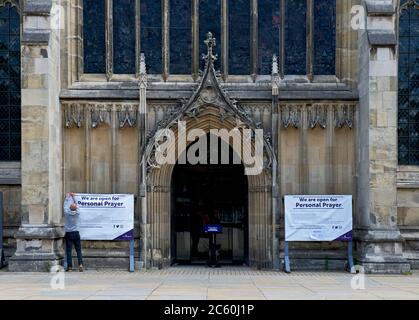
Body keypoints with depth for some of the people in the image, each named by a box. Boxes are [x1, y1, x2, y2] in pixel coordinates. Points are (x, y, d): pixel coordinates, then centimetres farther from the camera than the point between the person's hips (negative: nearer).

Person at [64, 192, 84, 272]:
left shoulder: (67, 213, -9)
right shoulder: (77, 213, -5)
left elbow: (65, 205, 8)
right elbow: (76, 205, 12)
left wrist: (67, 197, 22)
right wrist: (73, 197, 20)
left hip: (68, 234, -1)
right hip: (76, 233, 1)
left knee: (69, 251, 1)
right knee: (78, 250, 6)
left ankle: (70, 267, -1)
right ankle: (80, 264, -8)